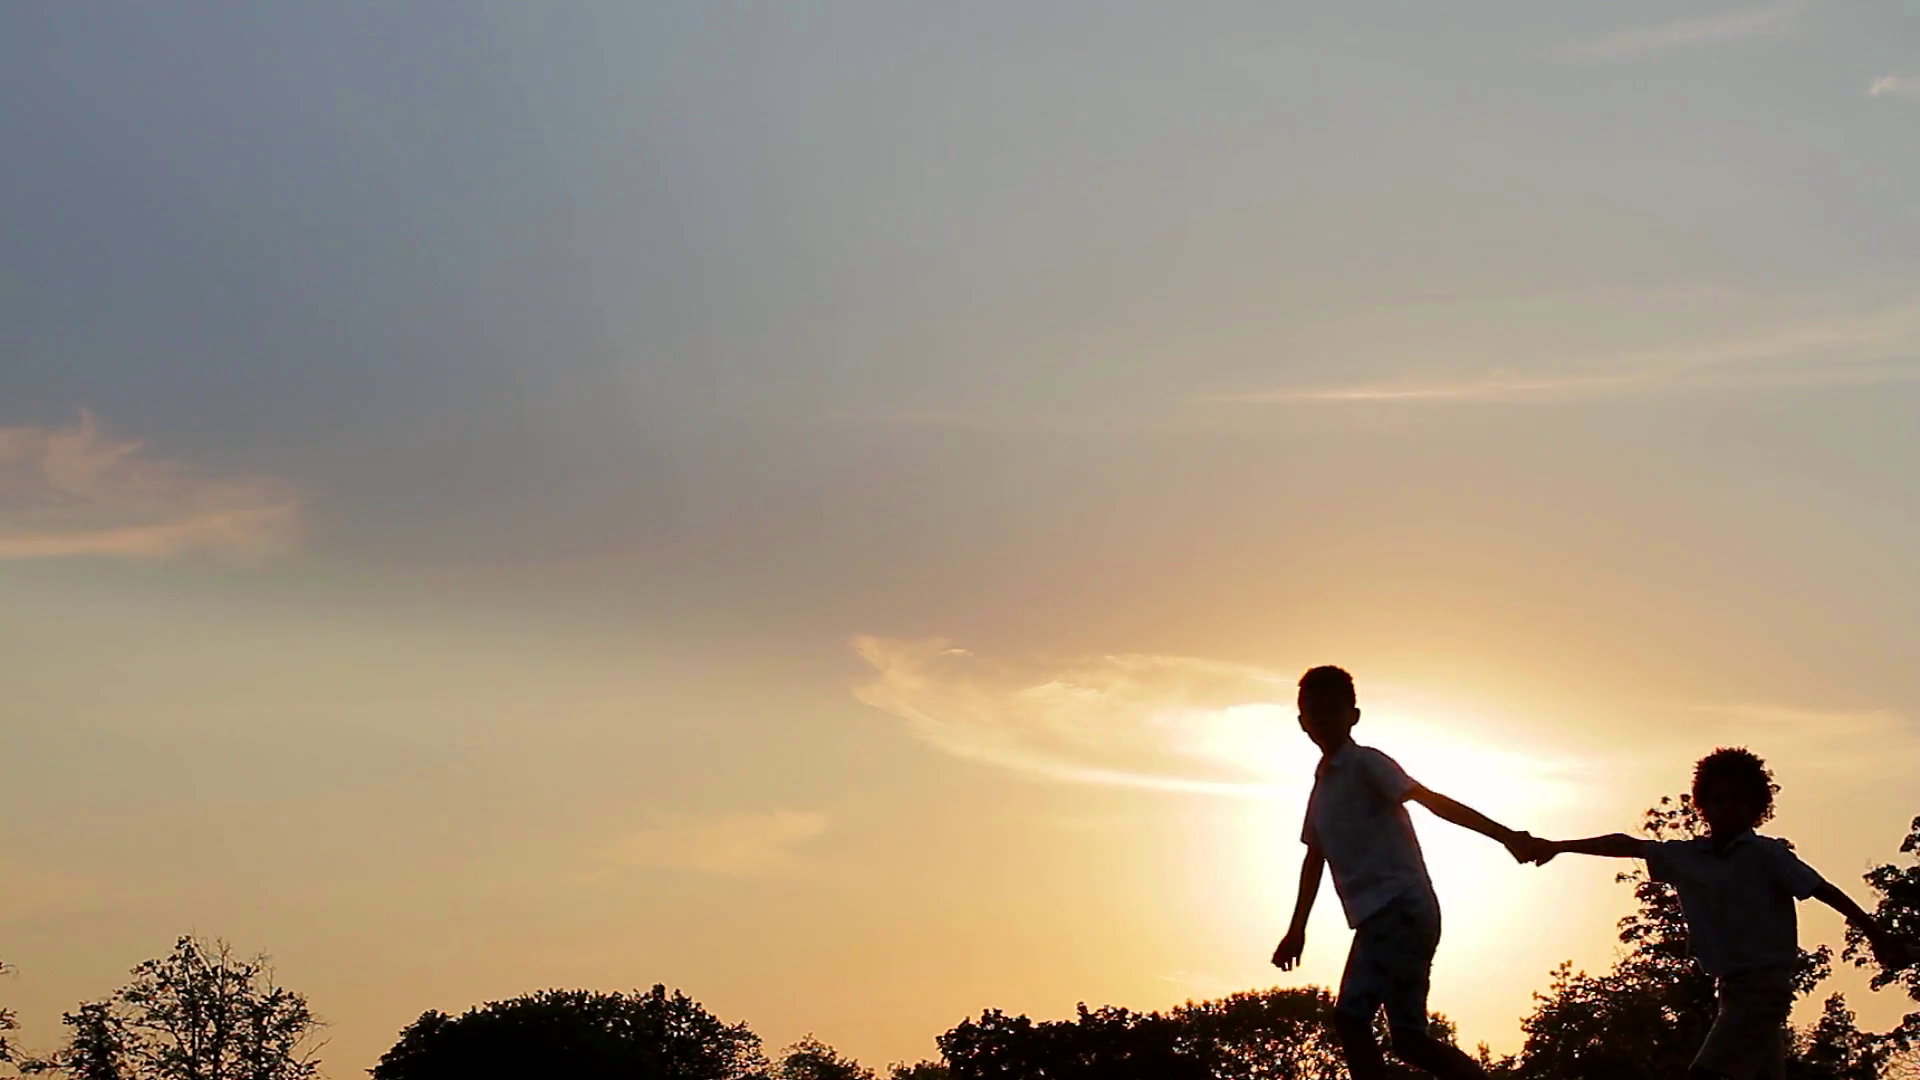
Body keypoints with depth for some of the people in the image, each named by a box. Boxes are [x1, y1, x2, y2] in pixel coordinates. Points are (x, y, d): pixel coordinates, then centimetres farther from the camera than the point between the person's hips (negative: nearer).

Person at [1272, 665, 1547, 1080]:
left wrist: (1507, 836, -24)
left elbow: (1432, 800, -15)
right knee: (1408, 1037, 7)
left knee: (1350, 1016, -17)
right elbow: (1315, 859, 29)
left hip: (1400, 907, -9)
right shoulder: (1321, 786, 22)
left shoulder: (1365, 763, -4)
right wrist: (1298, 929, 30)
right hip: (1378, 915, 9)